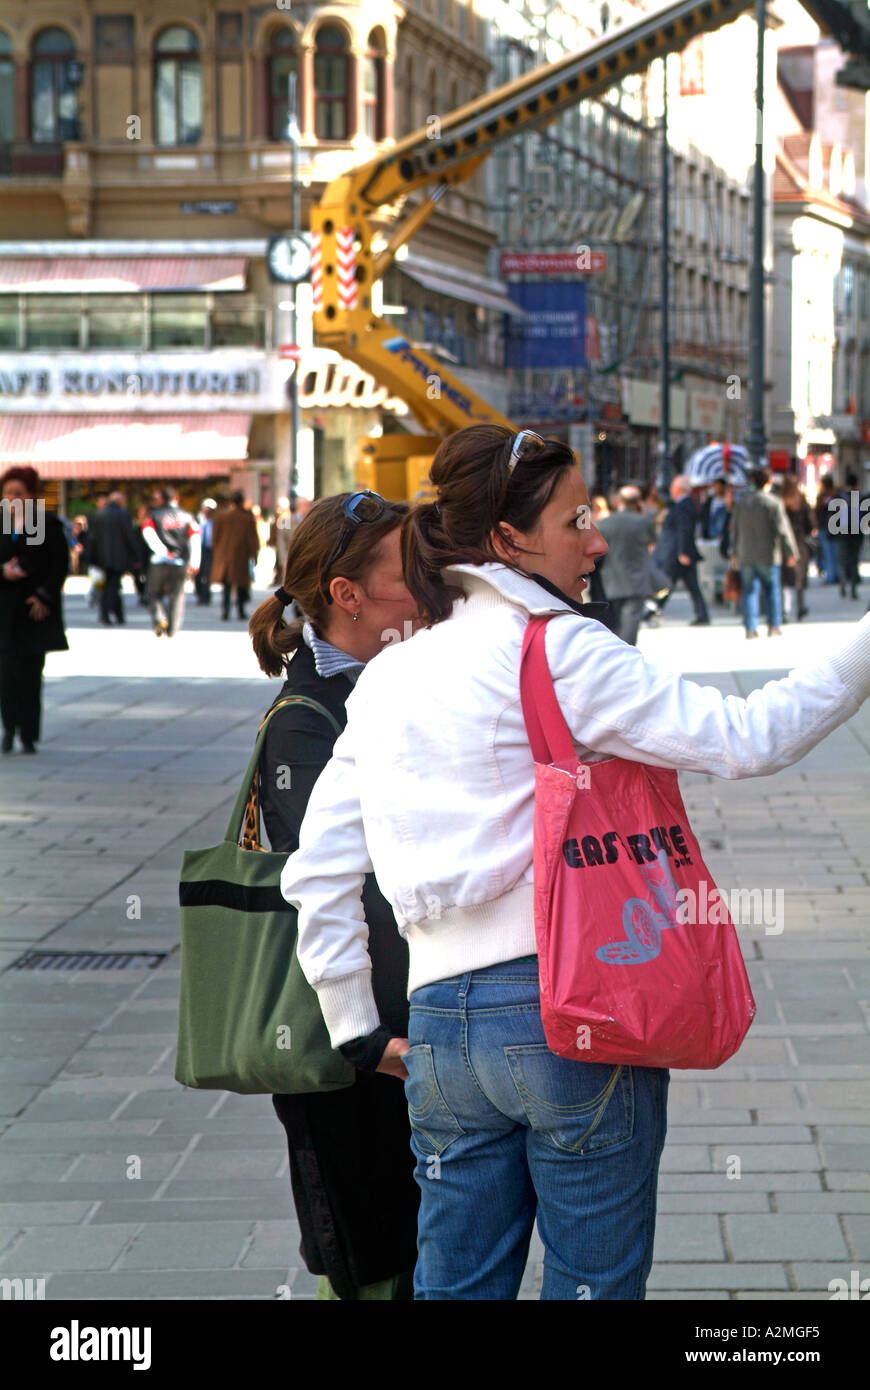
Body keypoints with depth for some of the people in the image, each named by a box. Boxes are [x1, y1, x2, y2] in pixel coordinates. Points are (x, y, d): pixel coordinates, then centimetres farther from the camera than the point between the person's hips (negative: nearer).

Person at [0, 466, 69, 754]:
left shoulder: (48, 525, 0)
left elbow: (60, 565, -1)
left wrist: (44, 596, -11)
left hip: (36, 610, -2)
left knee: (31, 673, 2)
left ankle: (28, 735, 10)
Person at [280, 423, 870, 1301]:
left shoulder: (386, 679, 12)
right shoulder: (558, 652, -8)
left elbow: (315, 875, 12)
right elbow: (746, 739, -15)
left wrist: (360, 1030, 19)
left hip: (441, 1023, 6)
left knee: (456, 1284, 13)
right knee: (595, 1284, 5)